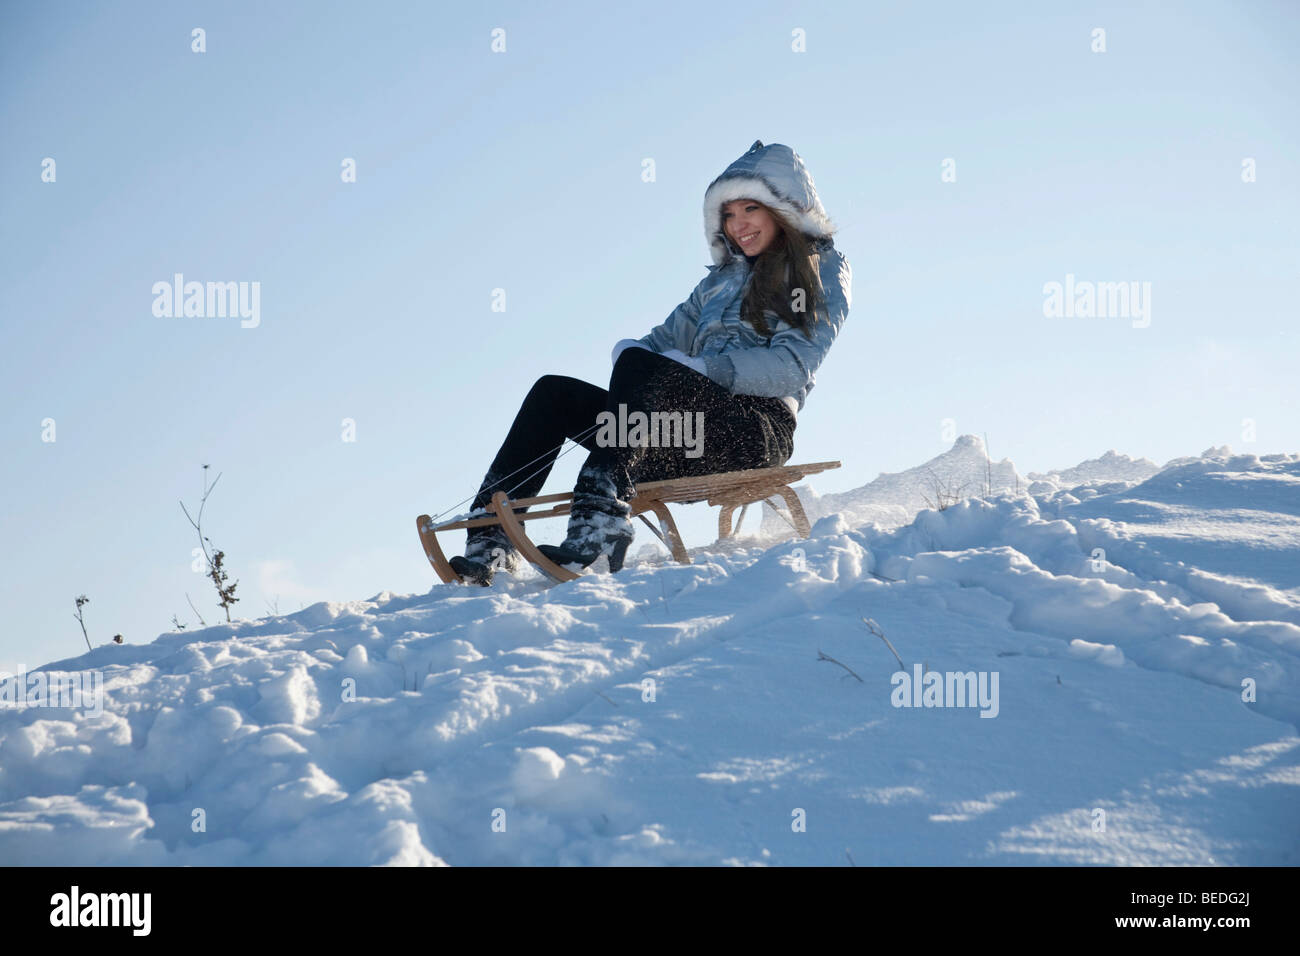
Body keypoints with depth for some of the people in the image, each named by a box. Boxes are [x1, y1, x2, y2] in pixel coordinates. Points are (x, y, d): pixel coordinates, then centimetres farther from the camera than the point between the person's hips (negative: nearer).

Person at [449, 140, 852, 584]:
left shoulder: (821, 273, 7)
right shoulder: (724, 277, 29)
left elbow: (791, 367, -9)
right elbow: (673, 334, 19)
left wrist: (700, 368, -19)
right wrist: (634, 348, -6)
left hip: (756, 432, -7)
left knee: (641, 366, -33)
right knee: (554, 392, -9)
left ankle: (602, 517, -52)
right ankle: (492, 537, -24)